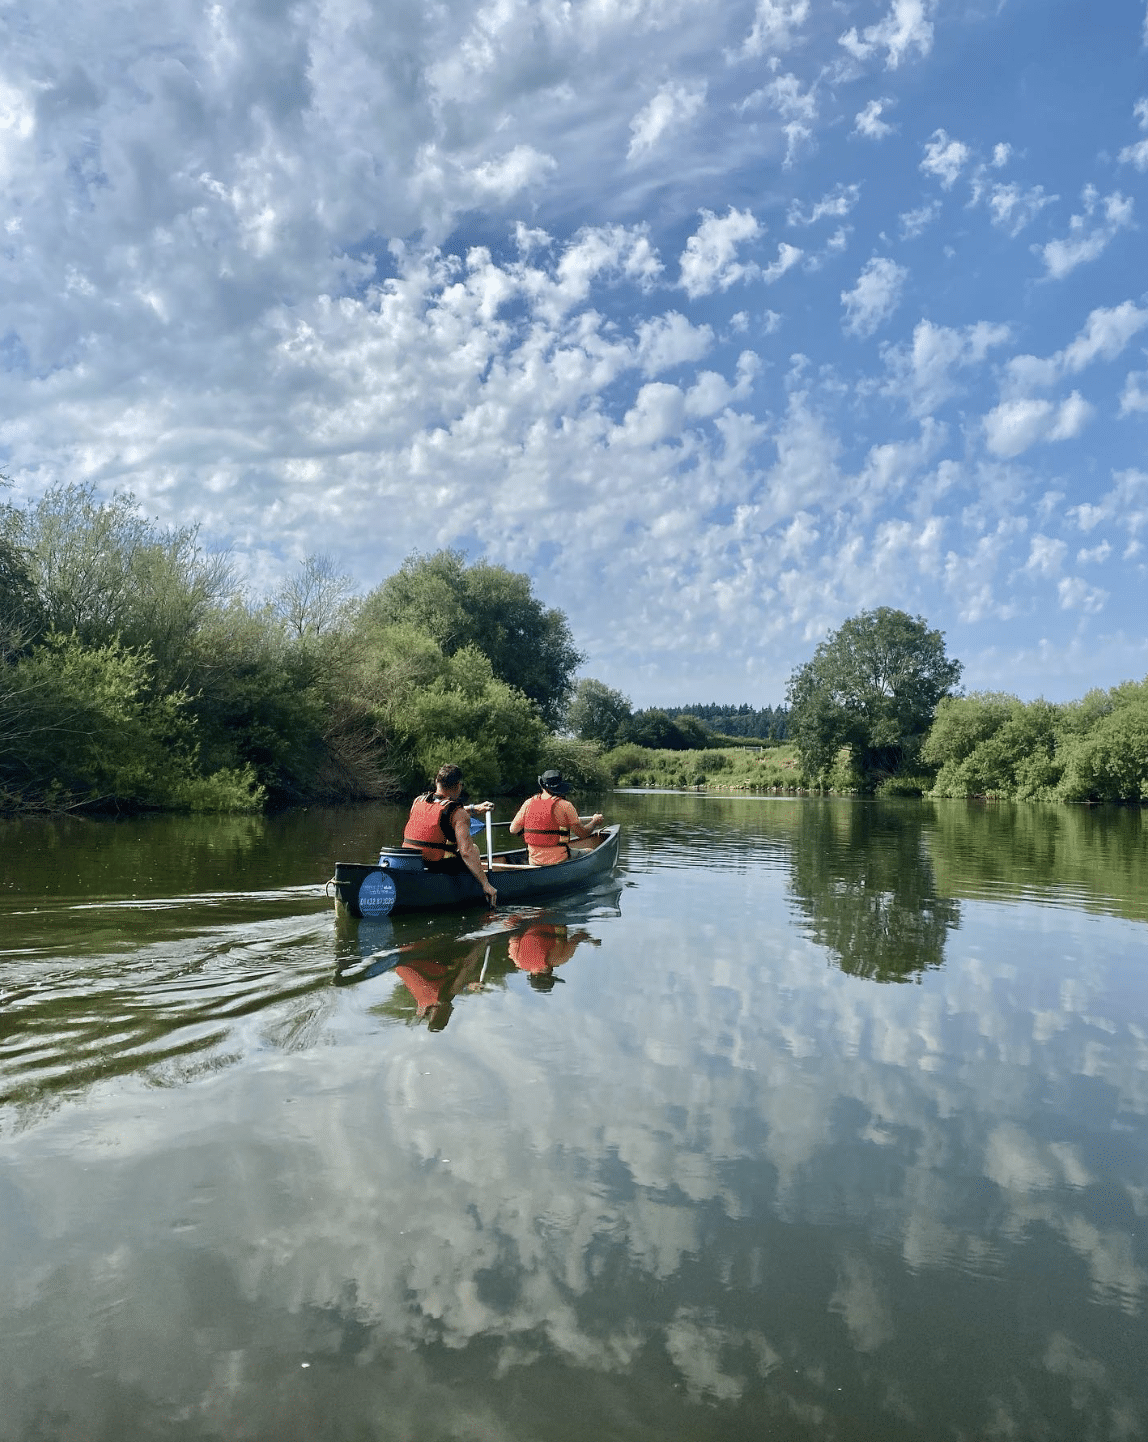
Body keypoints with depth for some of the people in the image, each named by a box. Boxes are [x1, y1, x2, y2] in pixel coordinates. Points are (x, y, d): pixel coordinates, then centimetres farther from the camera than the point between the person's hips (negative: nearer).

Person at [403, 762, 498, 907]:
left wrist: (472, 808, 35)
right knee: (474, 849, 20)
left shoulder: (418, 801, 6)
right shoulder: (459, 814, -13)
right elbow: (467, 852, -21)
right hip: (436, 867, -6)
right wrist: (486, 885, -17)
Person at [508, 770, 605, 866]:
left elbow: (513, 829, 5)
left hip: (534, 862, 5)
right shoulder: (564, 806, -12)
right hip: (559, 862, -5)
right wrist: (595, 822, 13)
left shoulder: (528, 803, -2)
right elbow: (582, 834, -7)